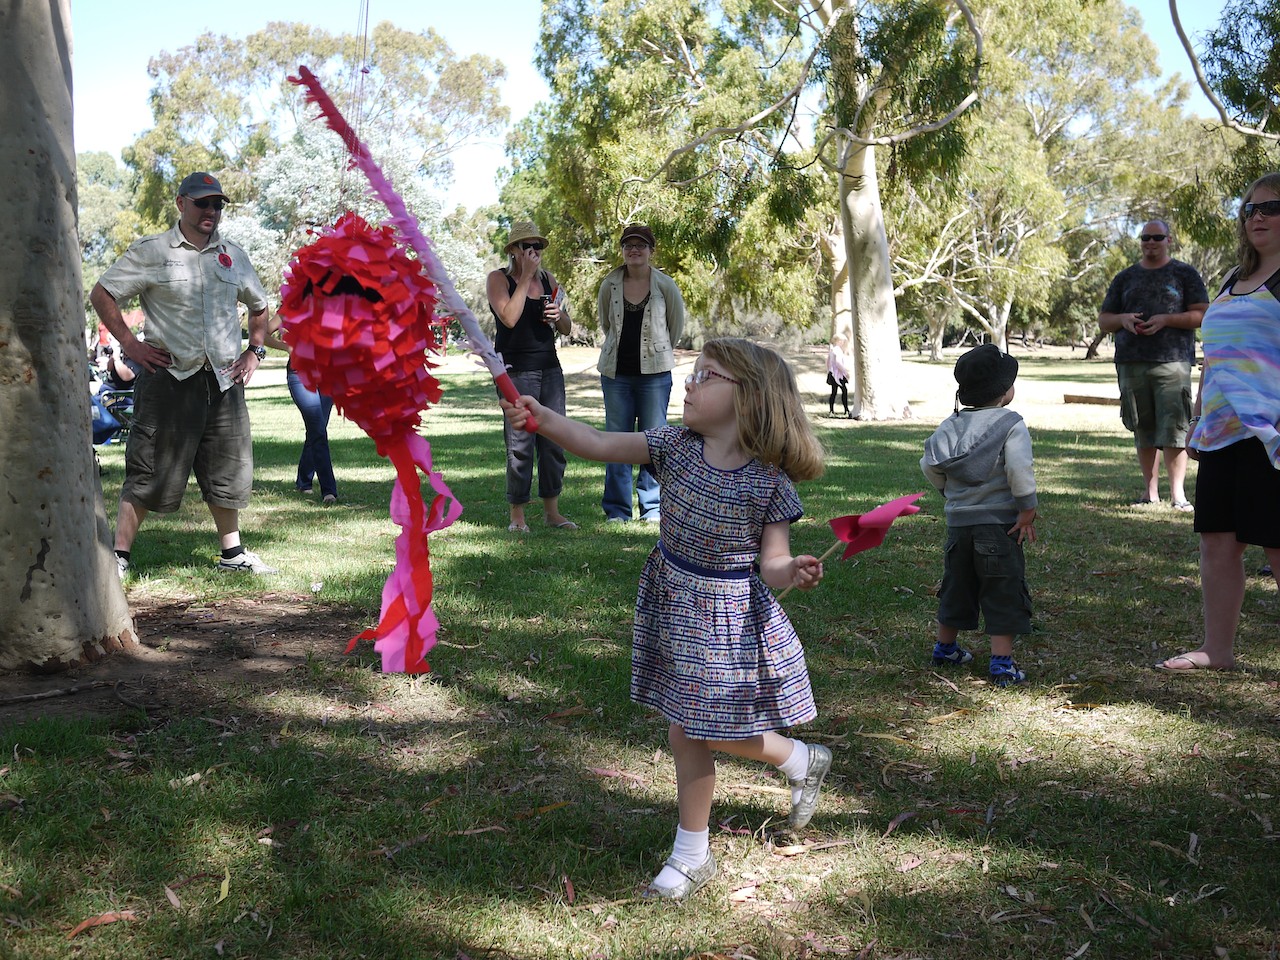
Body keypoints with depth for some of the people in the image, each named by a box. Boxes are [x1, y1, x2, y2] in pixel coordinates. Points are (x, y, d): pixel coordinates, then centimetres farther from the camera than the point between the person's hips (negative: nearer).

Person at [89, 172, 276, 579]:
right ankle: (119, 554, 4)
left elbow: (259, 307, 26)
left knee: (229, 468, 11)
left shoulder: (233, 256, 13)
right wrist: (130, 344, -6)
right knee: (151, 472, -4)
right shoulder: (151, 252, -1)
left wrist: (254, 351, 14)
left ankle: (232, 553, 23)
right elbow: (101, 294, 1)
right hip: (170, 376, -5)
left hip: (224, 379, 5)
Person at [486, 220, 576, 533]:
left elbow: (566, 329, 17)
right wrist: (525, 276, -15)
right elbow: (510, 318, -19)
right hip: (516, 370, -5)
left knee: (554, 439, 5)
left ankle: (552, 510, 14)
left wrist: (559, 314, -6)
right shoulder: (498, 279, -2)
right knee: (520, 443, -5)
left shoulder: (547, 279, 14)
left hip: (549, 368, 6)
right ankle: (517, 515, 5)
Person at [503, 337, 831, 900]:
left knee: (717, 732, 3)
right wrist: (542, 417, -26)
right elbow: (597, 445, -12)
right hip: (674, 606, 5)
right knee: (686, 732, 12)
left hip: (730, 616, -5)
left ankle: (803, 760, 34)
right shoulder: (675, 447, -6)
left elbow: (772, 563, -11)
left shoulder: (770, 483, -16)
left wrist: (795, 573, -34)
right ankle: (692, 856, 27)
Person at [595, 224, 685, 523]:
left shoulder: (665, 285, -5)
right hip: (616, 371, 2)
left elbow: (677, 324, 9)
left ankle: (653, 506, 12)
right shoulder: (609, 285, 0)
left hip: (654, 372, -2)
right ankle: (616, 508, 14)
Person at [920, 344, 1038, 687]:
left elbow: (929, 465, 7)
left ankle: (946, 647, 35)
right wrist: (1028, 511, -14)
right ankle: (1002, 663, 1)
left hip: (958, 520, 6)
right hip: (999, 523, -6)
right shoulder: (1011, 426, -11)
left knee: (956, 585, 21)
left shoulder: (951, 425, 5)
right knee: (1003, 594, 2)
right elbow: (1020, 470, -22)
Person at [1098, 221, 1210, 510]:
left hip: (1172, 361, -3)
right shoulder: (1125, 278, 18)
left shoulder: (1185, 274, 9)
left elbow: (1202, 315, 2)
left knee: (1174, 428, -11)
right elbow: (1103, 320, 19)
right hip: (1132, 364, 4)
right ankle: (1150, 492, 12)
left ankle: (1178, 494, -8)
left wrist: (1166, 319, -13)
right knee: (1143, 431, 6)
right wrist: (1123, 319, -3)